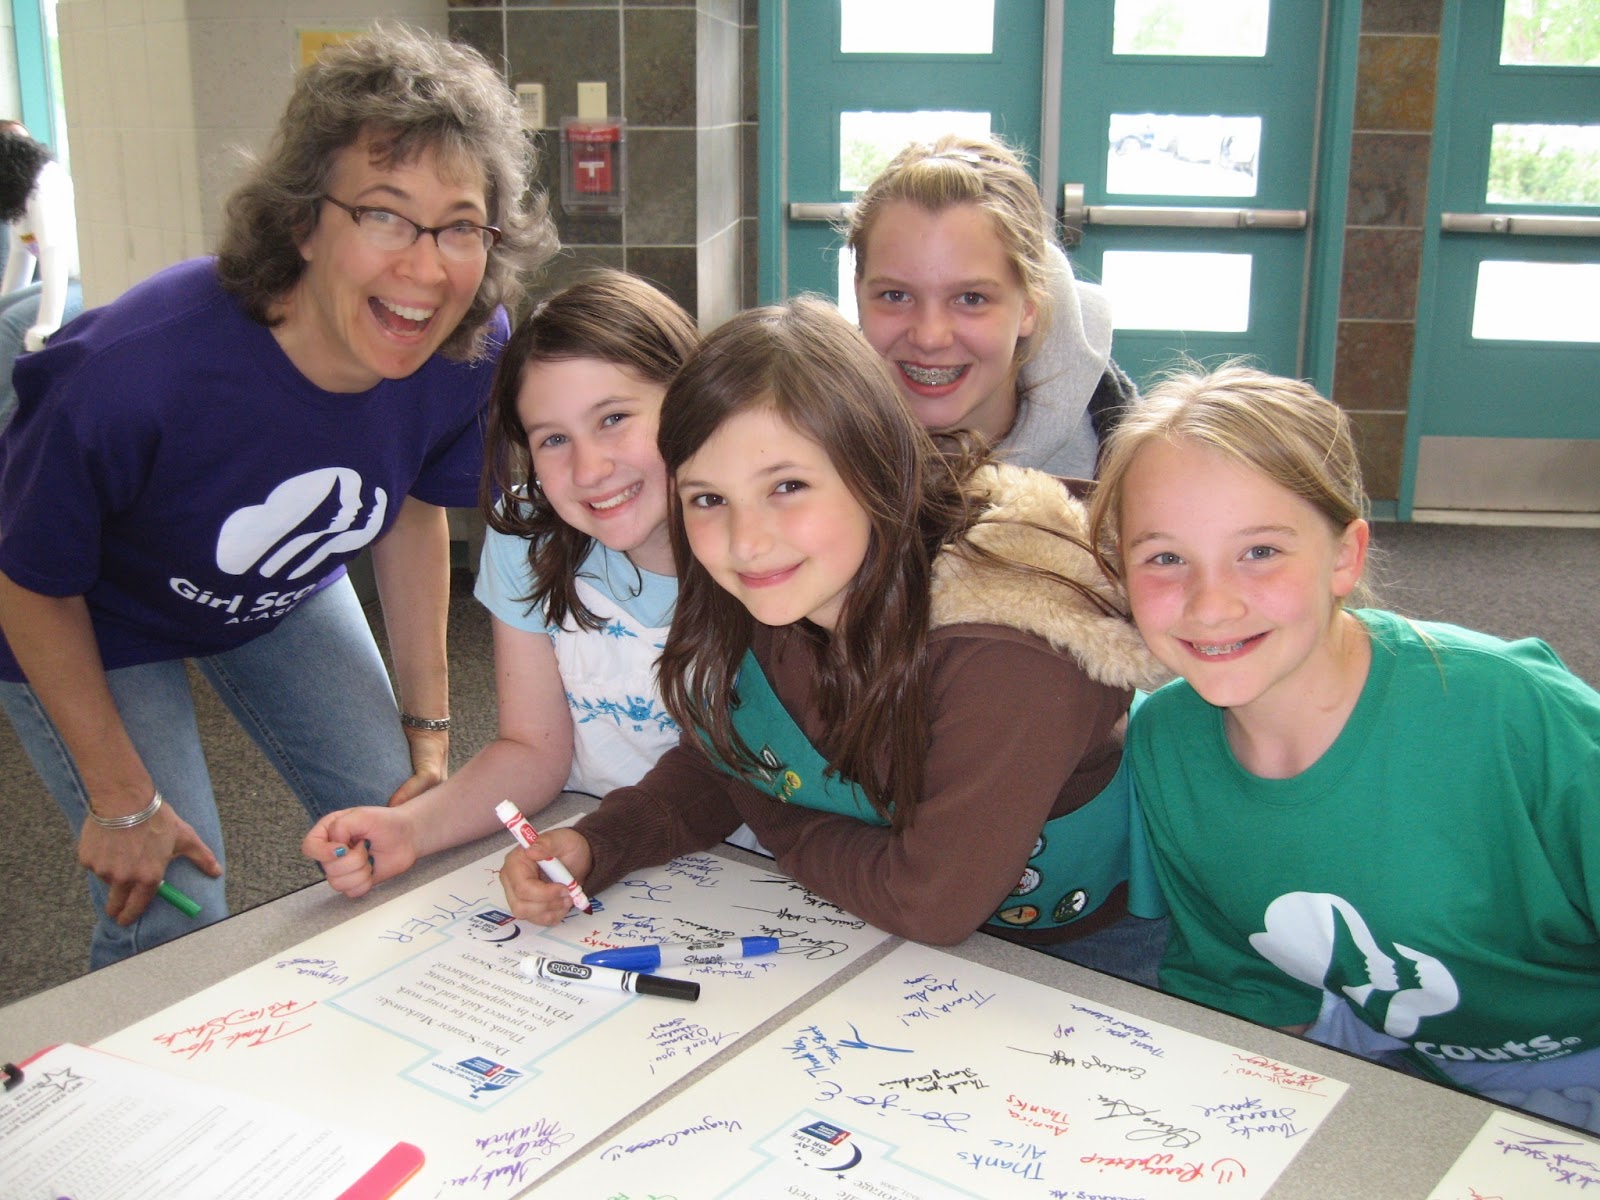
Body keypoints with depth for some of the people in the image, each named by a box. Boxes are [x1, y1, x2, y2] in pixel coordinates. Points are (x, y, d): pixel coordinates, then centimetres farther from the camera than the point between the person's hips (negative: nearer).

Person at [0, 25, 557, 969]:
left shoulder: (474, 356, -25)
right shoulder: (136, 370, -40)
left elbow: (414, 505, -3)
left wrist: (428, 725, -2)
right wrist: (122, 800, -14)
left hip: (287, 598, 5)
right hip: (95, 618, -4)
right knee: (173, 925, -9)